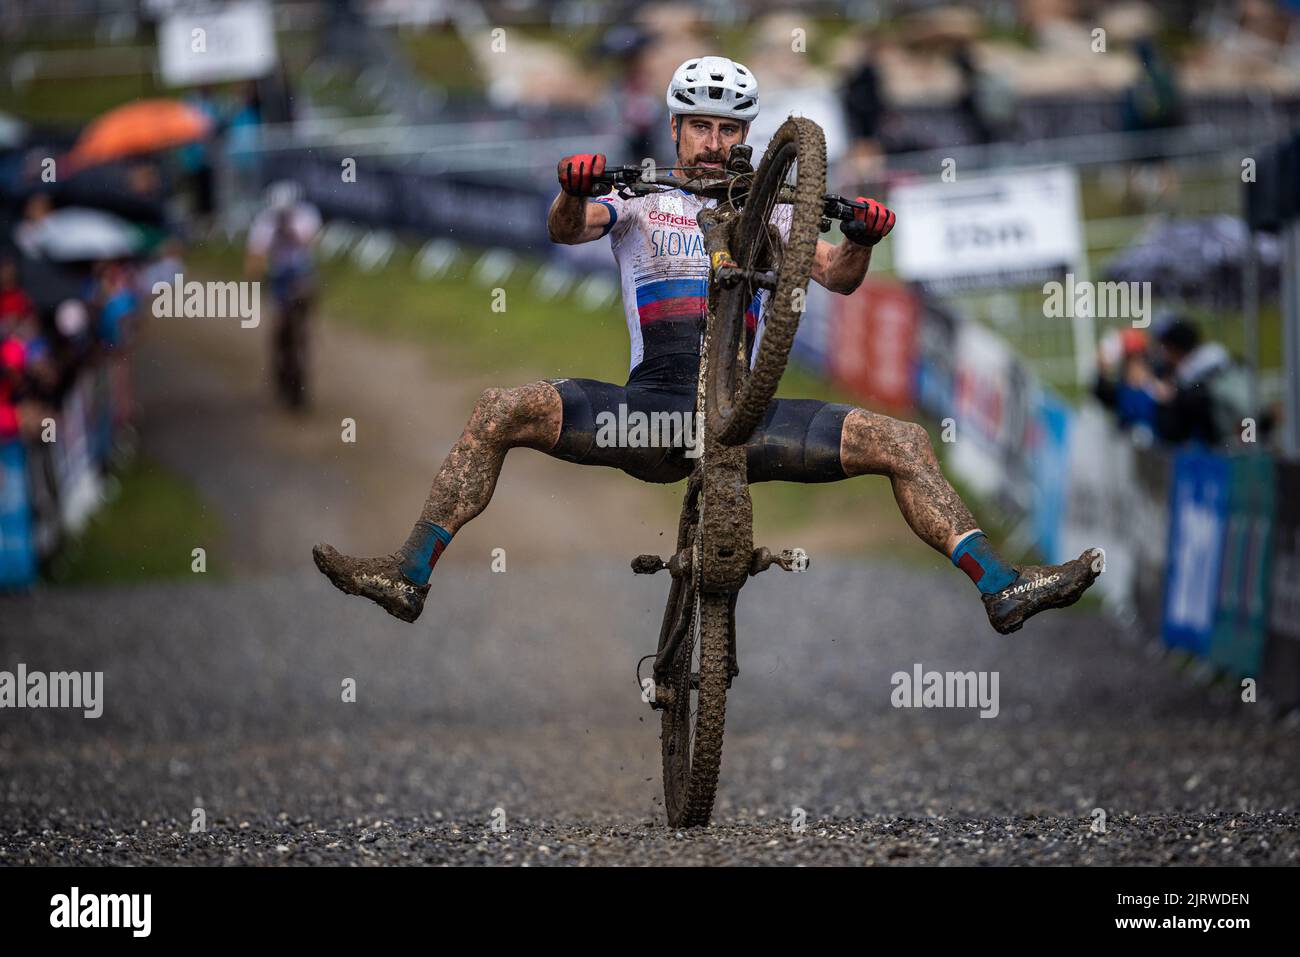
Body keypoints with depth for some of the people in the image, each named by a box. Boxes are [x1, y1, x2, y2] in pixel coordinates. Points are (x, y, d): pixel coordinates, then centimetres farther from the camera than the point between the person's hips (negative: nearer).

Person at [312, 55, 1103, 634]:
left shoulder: (767, 212, 17)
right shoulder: (638, 200, 13)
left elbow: (835, 276, 3)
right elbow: (568, 230, -6)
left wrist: (861, 241, -21)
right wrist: (572, 195, -30)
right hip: (649, 406, -1)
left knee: (902, 442, -15)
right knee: (504, 412, -25)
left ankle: (1001, 587, -17)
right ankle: (410, 576, -25)